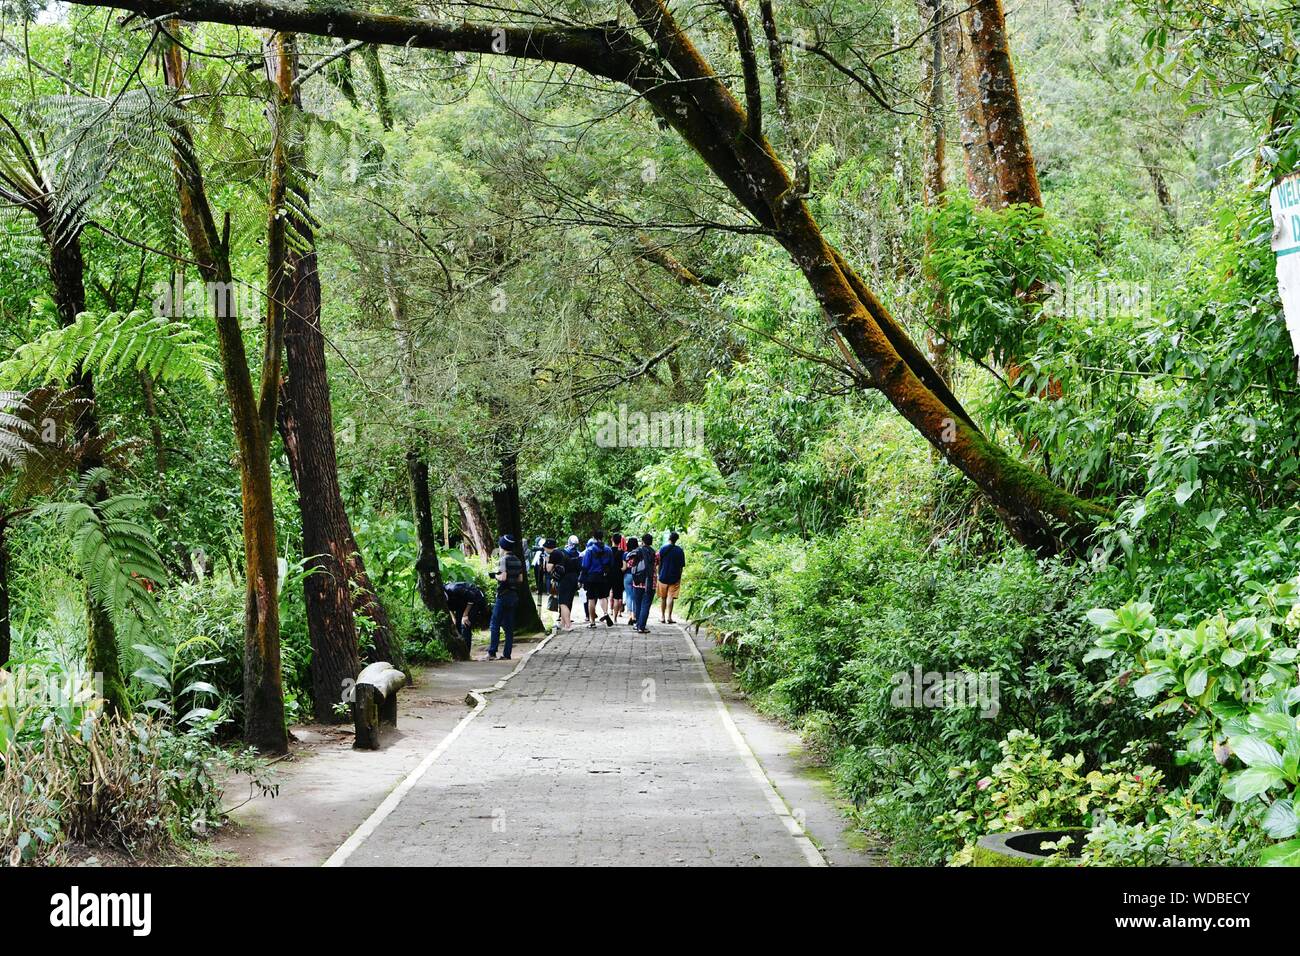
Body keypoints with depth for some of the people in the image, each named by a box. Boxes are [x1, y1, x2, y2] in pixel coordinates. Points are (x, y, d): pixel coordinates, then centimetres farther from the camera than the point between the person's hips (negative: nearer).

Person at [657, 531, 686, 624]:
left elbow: (659, 563, 0)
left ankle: (662, 617, 16)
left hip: (663, 577, 0)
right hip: (674, 578, 0)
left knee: (663, 598, 12)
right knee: (670, 597, -3)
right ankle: (668, 617, -9)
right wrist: (679, 577, 9)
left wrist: (659, 574, 11)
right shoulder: (679, 550, -2)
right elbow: (681, 566, 0)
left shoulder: (663, 549, -2)